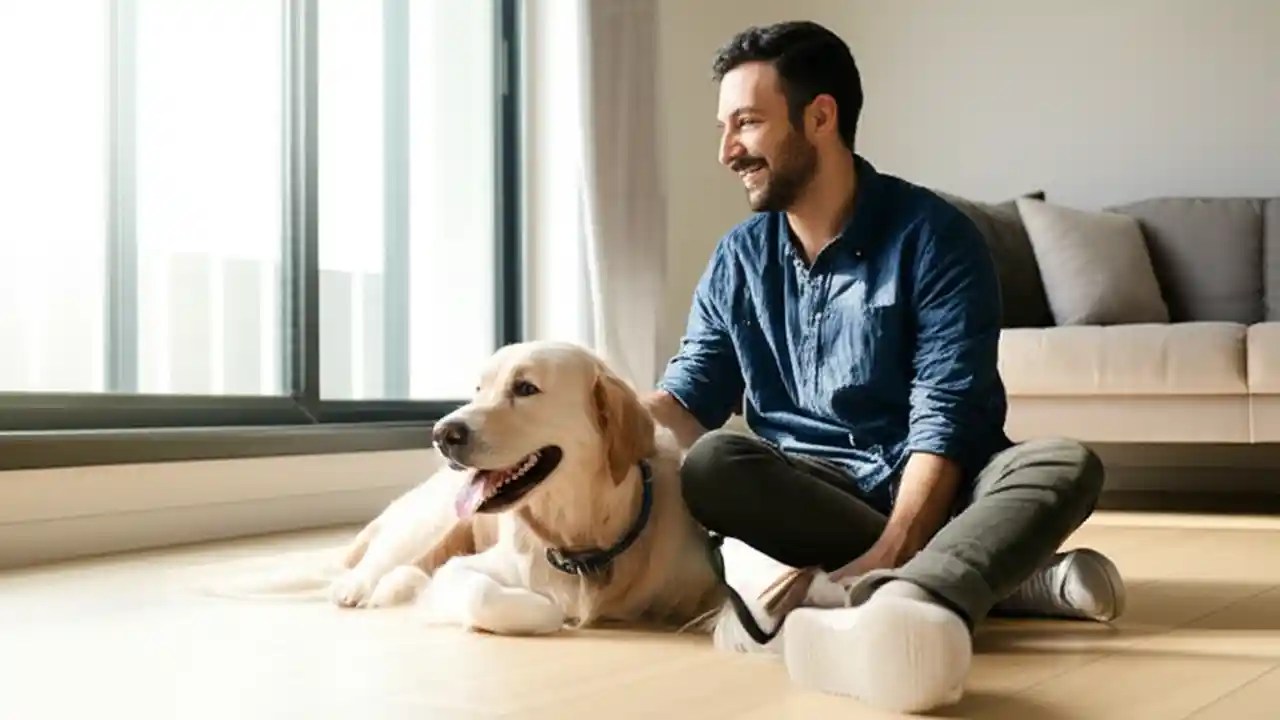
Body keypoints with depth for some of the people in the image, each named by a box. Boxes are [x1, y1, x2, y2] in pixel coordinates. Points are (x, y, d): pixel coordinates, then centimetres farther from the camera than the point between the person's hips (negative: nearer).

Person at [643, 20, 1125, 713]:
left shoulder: (932, 234, -9)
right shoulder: (737, 260, 6)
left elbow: (946, 416, -18)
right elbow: (686, 399, 3)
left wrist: (888, 555, -31)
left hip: (932, 489, -2)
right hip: (808, 487, 3)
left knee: (1063, 464, -32)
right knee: (710, 463, -30)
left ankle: (894, 605, -61)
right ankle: (1010, 576, -29)